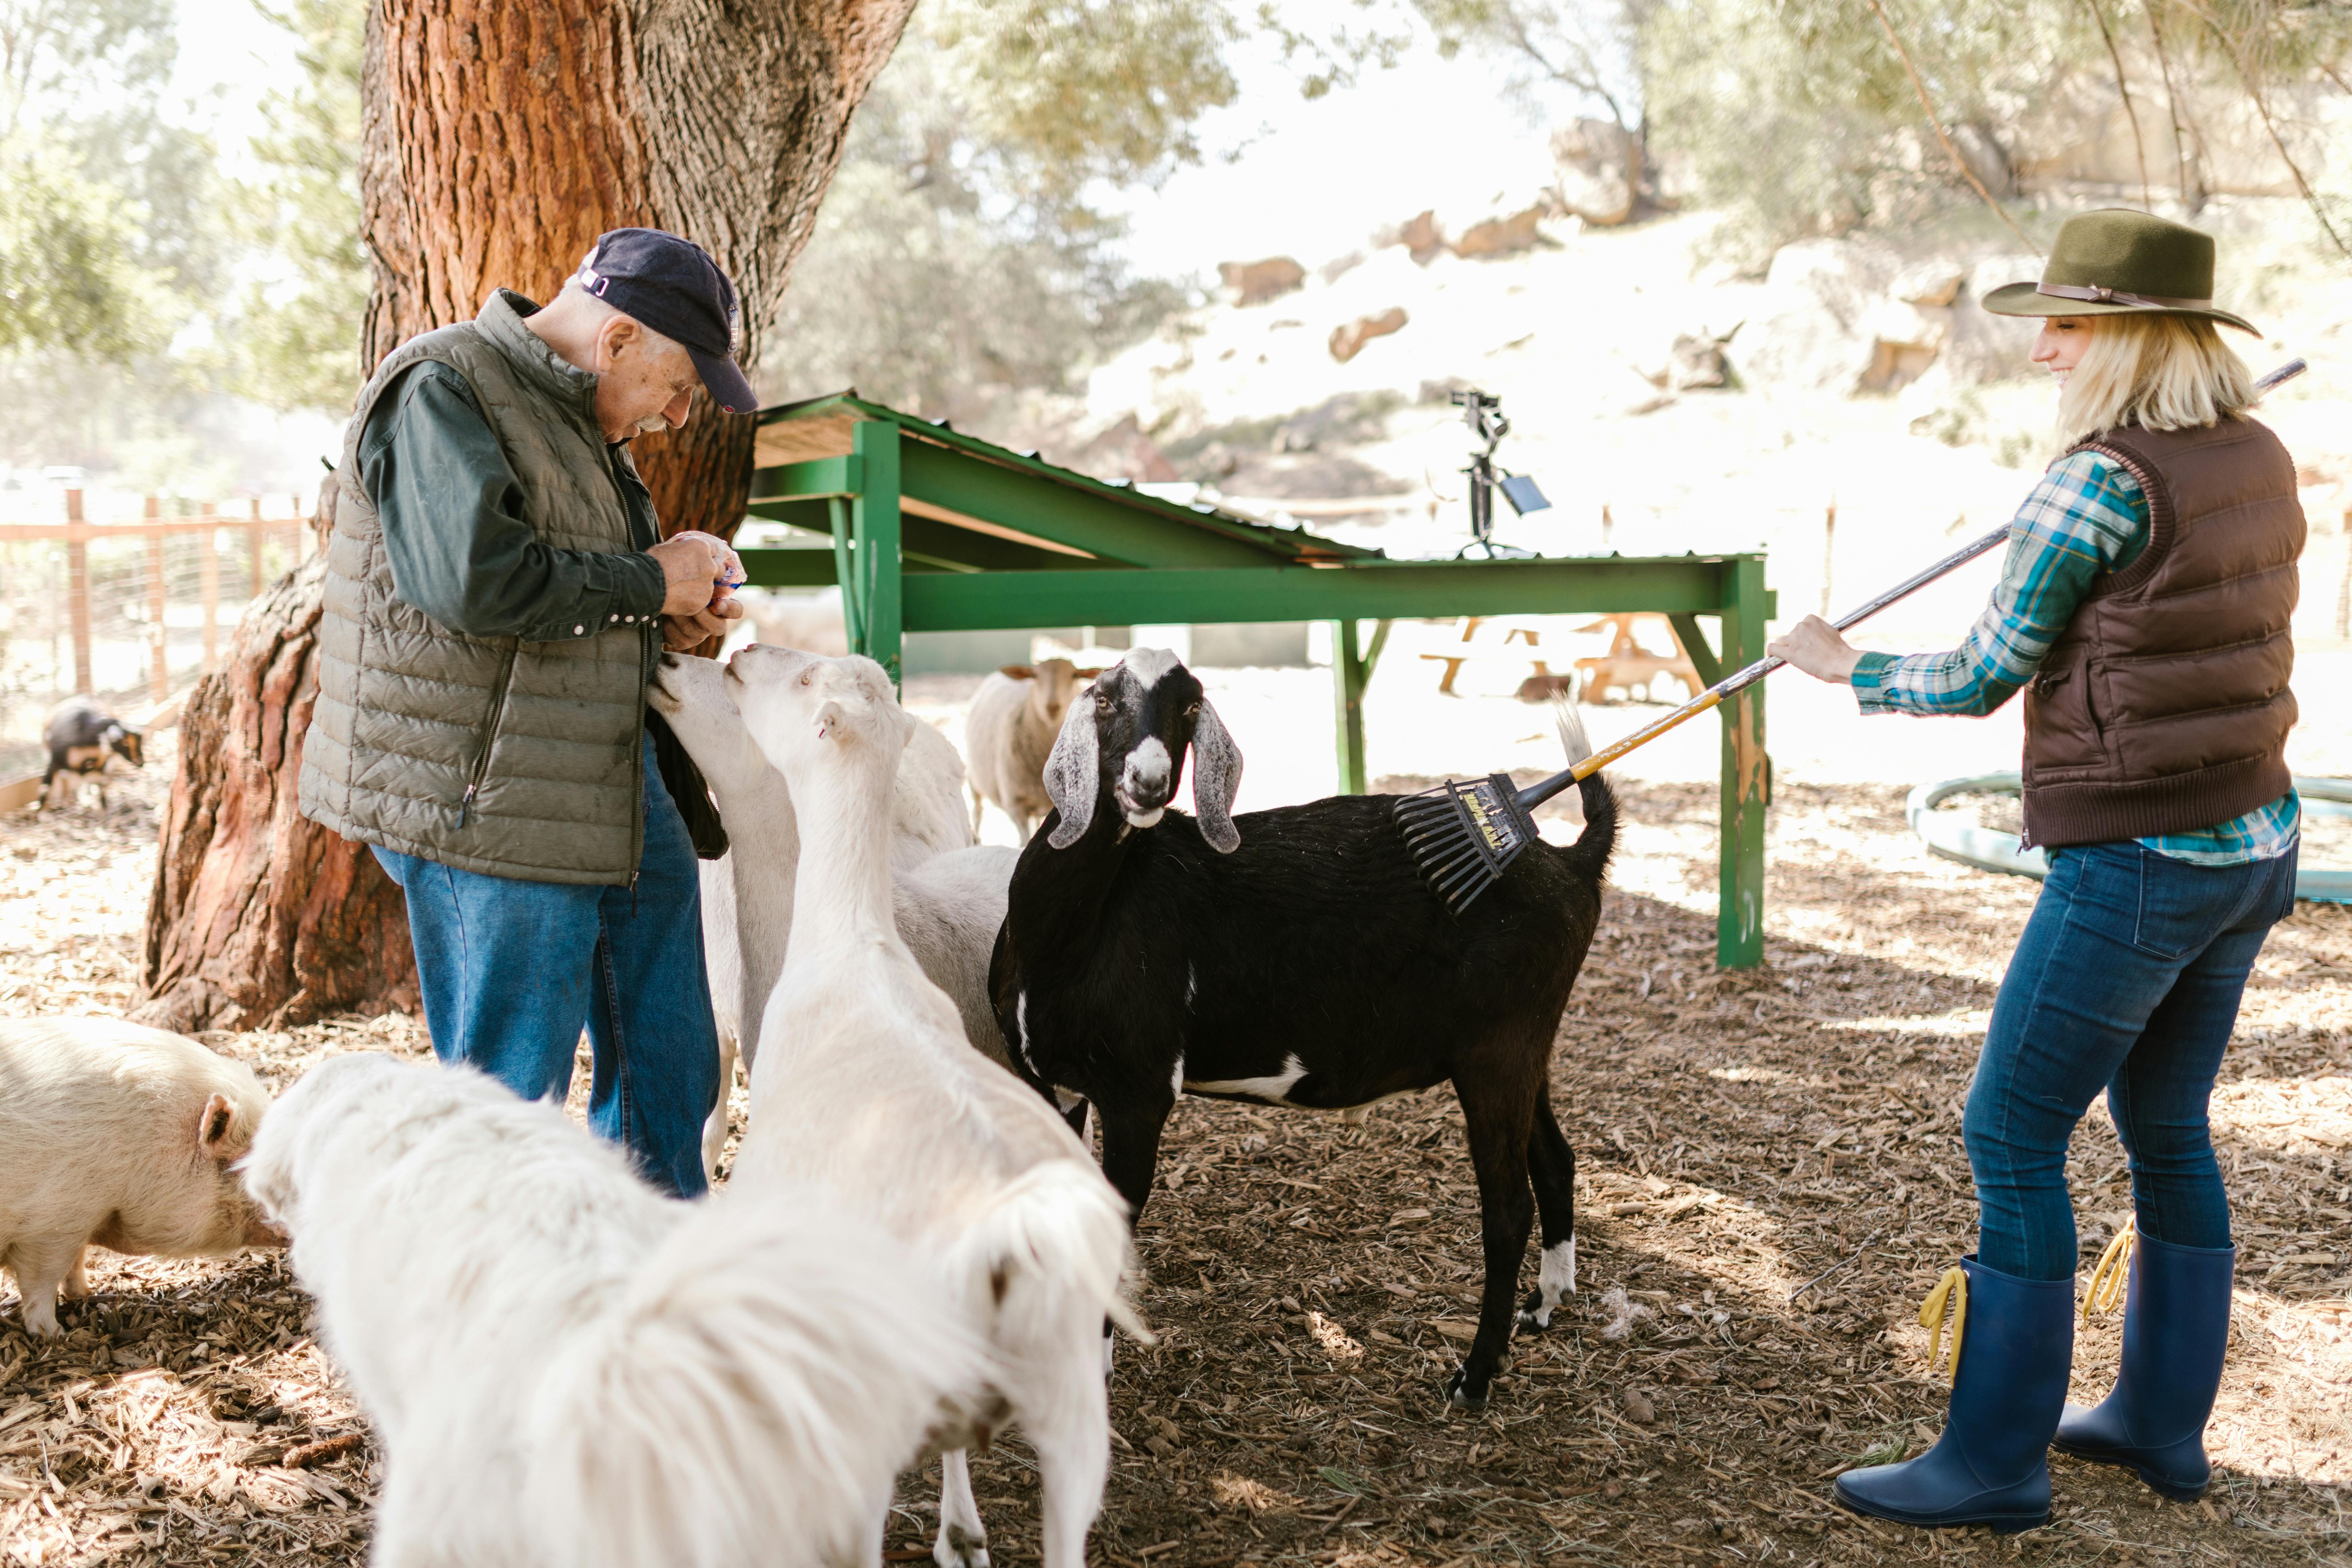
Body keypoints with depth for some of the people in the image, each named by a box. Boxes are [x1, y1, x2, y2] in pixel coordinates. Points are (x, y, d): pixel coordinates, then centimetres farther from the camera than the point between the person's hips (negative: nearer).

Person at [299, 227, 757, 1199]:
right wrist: (646, 582, -14)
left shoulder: (577, 420, 19)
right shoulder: (438, 392, -12)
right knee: (506, 1095, -2)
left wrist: (663, 626, 9)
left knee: (670, 1068, 14)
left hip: (613, 790, 9)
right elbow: (475, 580, -27)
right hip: (483, 801, -9)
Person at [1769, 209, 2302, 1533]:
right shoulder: (2261, 460, 7)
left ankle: (1996, 1461, 9)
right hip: (2256, 847, 9)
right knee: (2167, 1128, 19)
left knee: (2014, 1135, 1)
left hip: (2136, 866, -9)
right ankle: (2164, 1422, 31)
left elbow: (1985, 678, -11)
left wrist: (1847, 670, 5)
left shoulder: (2101, 483, -18)